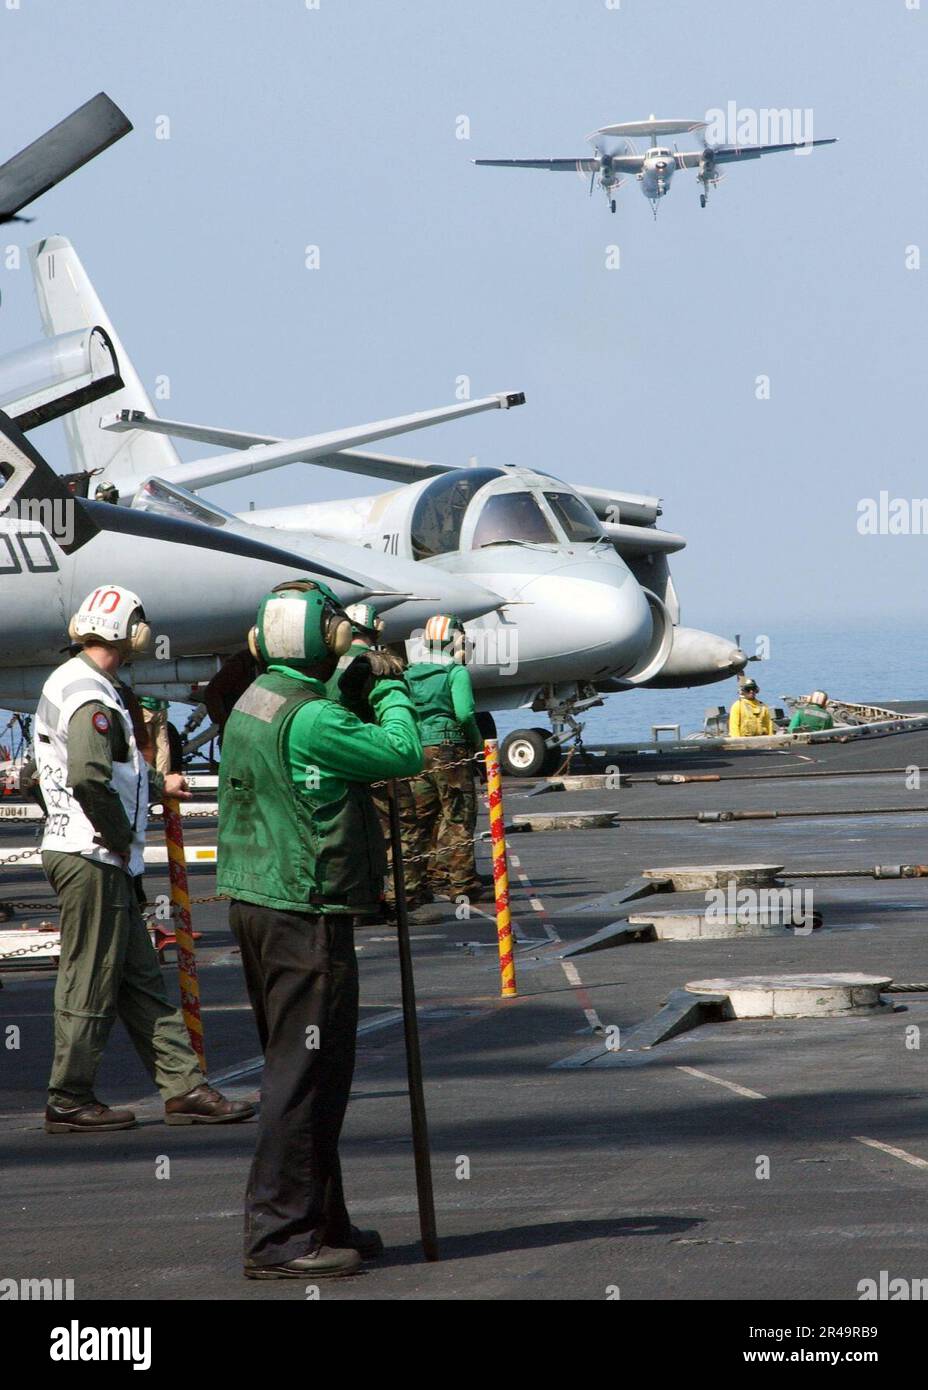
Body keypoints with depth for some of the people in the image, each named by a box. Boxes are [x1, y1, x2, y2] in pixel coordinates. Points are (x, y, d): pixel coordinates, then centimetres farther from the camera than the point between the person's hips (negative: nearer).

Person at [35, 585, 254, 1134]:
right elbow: (89, 778, -30)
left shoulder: (69, 682, 16)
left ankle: (184, 1087, 14)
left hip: (105, 861, 11)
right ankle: (70, 1101, 4)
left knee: (141, 980, 11)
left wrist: (157, 784, 38)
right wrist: (120, 836, -18)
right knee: (90, 980, -3)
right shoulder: (90, 697, -17)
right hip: (91, 859, -11)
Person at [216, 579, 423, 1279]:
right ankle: (279, 1238, -7)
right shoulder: (308, 719, -19)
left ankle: (321, 1222, 25)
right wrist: (391, 686, 1)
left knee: (300, 1070, 17)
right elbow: (403, 753, -14)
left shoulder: (255, 703, 12)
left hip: (258, 904, 10)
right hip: (304, 914, -10)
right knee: (306, 1074, -7)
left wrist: (354, 685, 9)